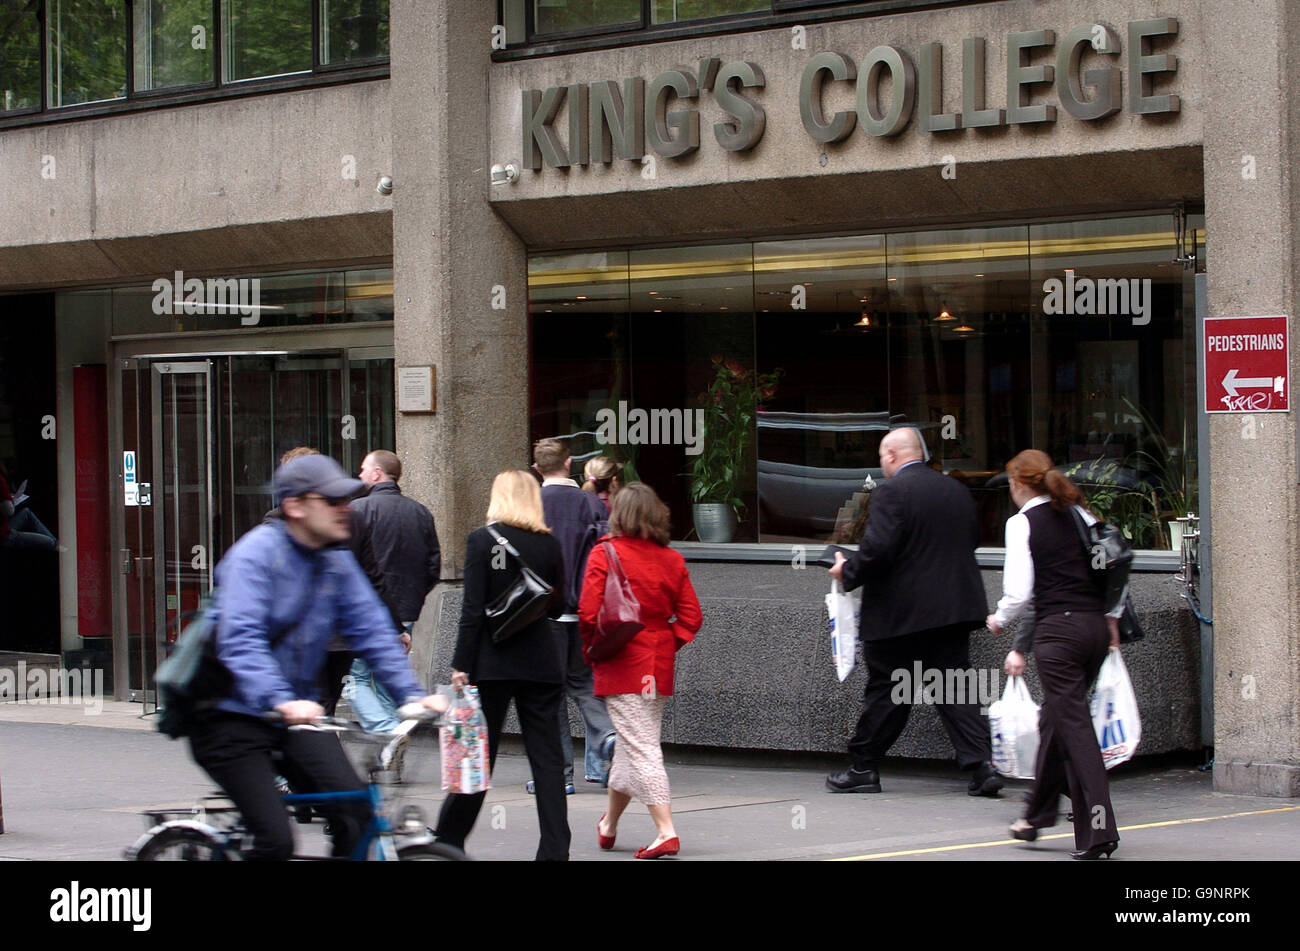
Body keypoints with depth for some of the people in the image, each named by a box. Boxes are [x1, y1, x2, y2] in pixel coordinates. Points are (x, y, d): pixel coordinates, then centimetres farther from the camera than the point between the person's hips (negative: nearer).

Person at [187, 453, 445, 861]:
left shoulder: (337, 560, 6)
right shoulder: (256, 554, -16)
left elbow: (371, 631, 5)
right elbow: (240, 641, -28)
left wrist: (411, 693, -9)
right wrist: (281, 701, -43)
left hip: (300, 713, 6)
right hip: (233, 716, -6)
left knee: (357, 813, -14)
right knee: (275, 839, -18)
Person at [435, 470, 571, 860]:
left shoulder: (482, 540, -6)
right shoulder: (549, 544, 3)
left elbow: (473, 608, -10)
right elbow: (557, 607, 10)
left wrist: (461, 664, -7)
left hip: (493, 662, -2)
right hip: (542, 663, 2)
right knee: (547, 758, 3)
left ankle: (449, 839, 18)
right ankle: (554, 848, -1)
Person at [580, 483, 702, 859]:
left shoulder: (605, 554, -10)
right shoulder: (673, 560, 4)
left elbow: (589, 613, -15)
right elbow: (691, 617, 0)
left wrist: (593, 648, 1)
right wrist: (666, 644, 10)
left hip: (621, 664, -5)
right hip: (659, 665, 5)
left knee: (641, 748, -5)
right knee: (634, 741, 18)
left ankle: (666, 831, -13)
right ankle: (609, 823, 34)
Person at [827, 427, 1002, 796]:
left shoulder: (891, 491, -14)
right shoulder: (957, 490, 9)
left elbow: (878, 548, -21)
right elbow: (972, 540, 17)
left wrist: (848, 572, -5)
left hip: (900, 611, -6)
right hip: (954, 608, 6)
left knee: (886, 690, 4)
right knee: (954, 687, 7)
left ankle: (863, 768, 14)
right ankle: (982, 765, -4)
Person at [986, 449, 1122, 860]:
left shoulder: (1022, 522, -3)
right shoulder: (1079, 514, 13)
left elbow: (1019, 590, -8)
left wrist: (999, 619, 10)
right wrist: (1111, 618, 22)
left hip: (1059, 627, -6)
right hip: (1096, 625, 7)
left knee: (1075, 727, -6)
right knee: (1055, 718, 19)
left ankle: (1098, 830, -12)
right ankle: (1037, 813, 30)